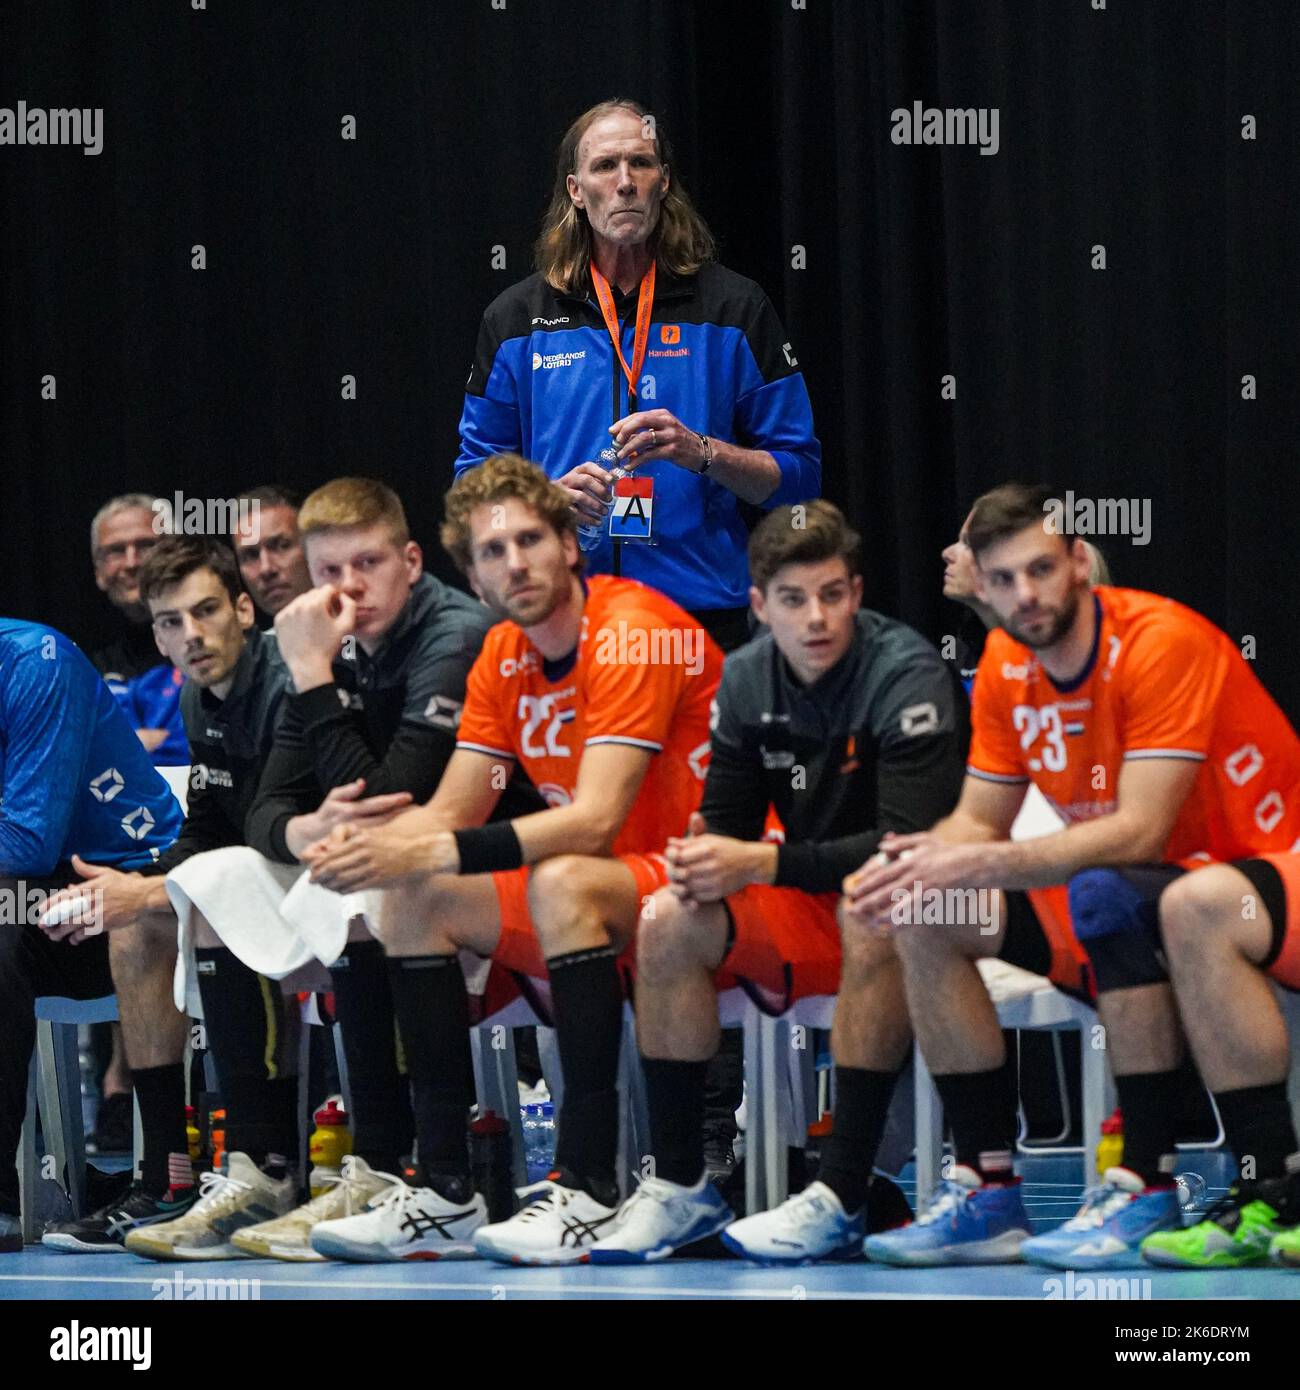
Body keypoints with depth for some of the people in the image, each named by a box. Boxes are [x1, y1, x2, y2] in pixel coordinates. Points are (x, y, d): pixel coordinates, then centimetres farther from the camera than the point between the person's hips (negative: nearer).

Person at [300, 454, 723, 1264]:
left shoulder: (635, 629, -18)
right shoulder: (505, 659, 7)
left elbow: (595, 819, -27)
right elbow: (450, 814, 6)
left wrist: (435, 853, -32)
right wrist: (362, 846, -16)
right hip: (605, 898, 9)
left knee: (561, 884, -35)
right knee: (418, 902, -1)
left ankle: (589, 1192, -32)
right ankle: (446, 1197, -6)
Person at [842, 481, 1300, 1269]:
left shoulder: (1162, 643, -22)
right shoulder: (1006, 669, 1)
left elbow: (1139, 833, -28)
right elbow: (981, 822, 8)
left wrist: (980, 866, -33)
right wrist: (907, 864, -15)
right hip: (1136, 893, 8)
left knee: (1106, 895, -37)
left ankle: (1149, 1192, -31)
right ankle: (991, 1192, -4)